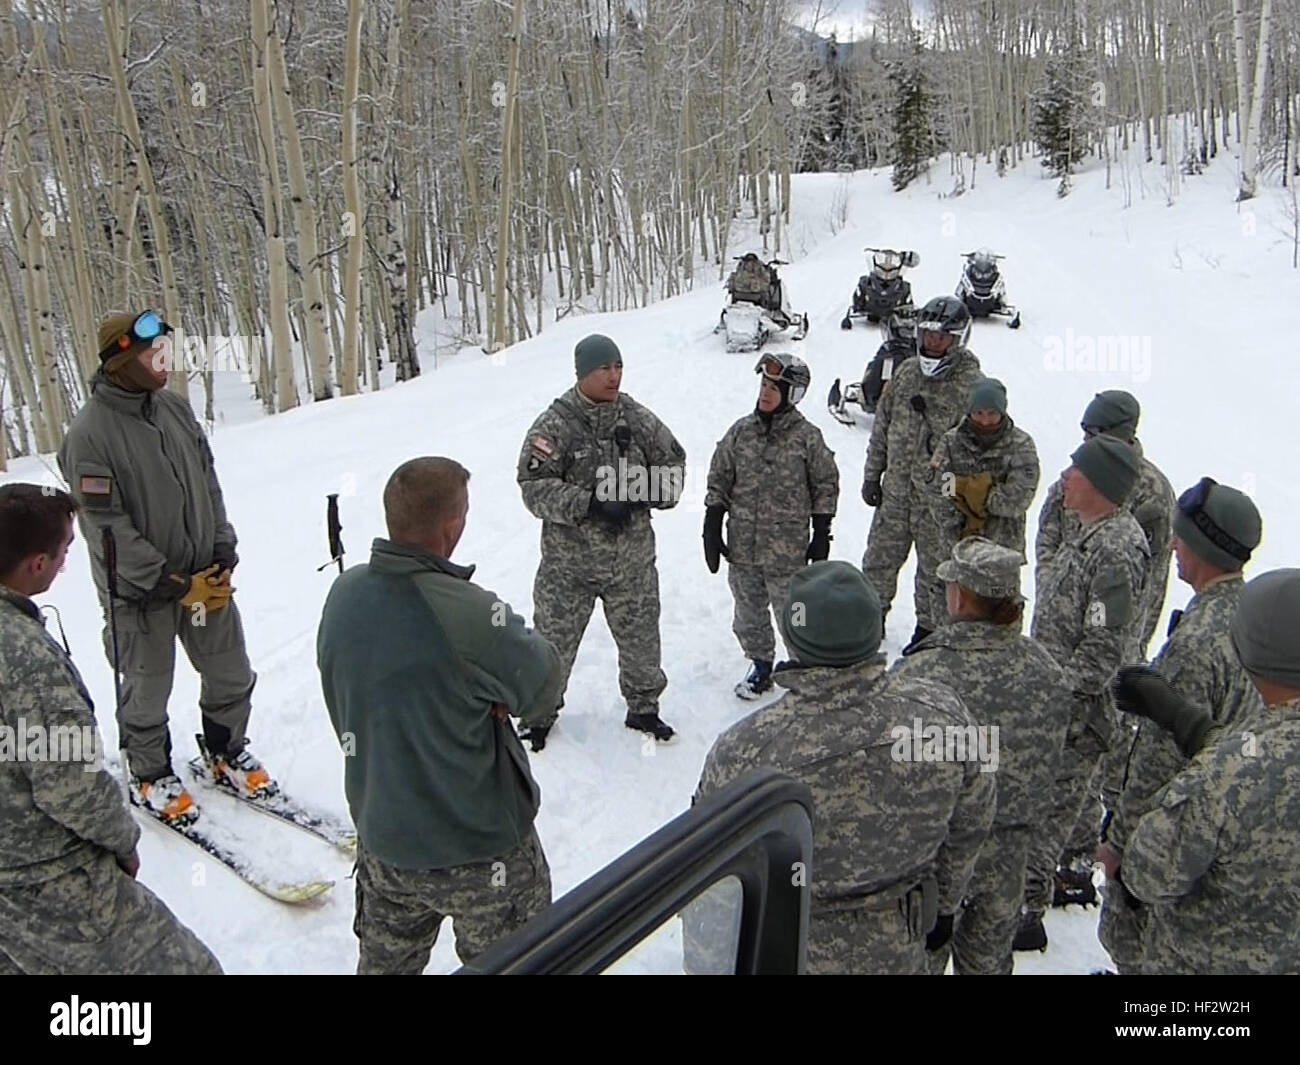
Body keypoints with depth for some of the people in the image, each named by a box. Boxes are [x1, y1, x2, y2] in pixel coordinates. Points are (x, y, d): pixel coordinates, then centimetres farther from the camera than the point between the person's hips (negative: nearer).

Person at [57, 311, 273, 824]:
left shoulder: (176, 409, 2)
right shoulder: (90, 434, -18)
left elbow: (209, 485, 7)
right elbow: (106, 527, -18)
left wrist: (224, 555, -1)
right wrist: (172, 584, -18)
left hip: (205, 577, 6)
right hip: (142, 593, -5)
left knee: (232, 677, 16)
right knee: (148, 693, 13)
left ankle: (226, 752, 40)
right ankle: (149, 774, 36)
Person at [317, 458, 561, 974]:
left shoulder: (342, 594, -9)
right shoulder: (469, 614, -31)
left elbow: (342, 709, 3)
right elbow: (543, 688, -16)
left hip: (381, 839, 6)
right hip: (481, 849, -6)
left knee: (386, 959, 28)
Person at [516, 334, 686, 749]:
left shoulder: (637, 418, 0)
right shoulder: (554, 424, -12)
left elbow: (674, 465, 8)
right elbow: (534, 486, -15)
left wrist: (642, 495, -11)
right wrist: (589, 502, -26)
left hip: (632, 560, 3)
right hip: (569, 562, -3)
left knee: (641, 639, 15)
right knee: (555, 642, 11)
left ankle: (643, 708, 38)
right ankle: (541, 712, 33)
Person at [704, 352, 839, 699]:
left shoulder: (807, 436, -7)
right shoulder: (740, 431, 1)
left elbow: (826, 485, 0)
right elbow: (718, 482, 7)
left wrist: (821, 537, -1)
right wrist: (711, 531, 5)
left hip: (787, 549, -4)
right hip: (742, 545, 4)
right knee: (749, 614, 16)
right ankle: (761, 666, 35)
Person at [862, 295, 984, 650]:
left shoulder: (971, 384, -13)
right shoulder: (906, 371, 3)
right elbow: (882, 425, 10)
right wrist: (872, 474, 11)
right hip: (895, 488, 5)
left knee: (934, 565, 11)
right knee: (879, 556, 15)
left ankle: (928, 628, 30)